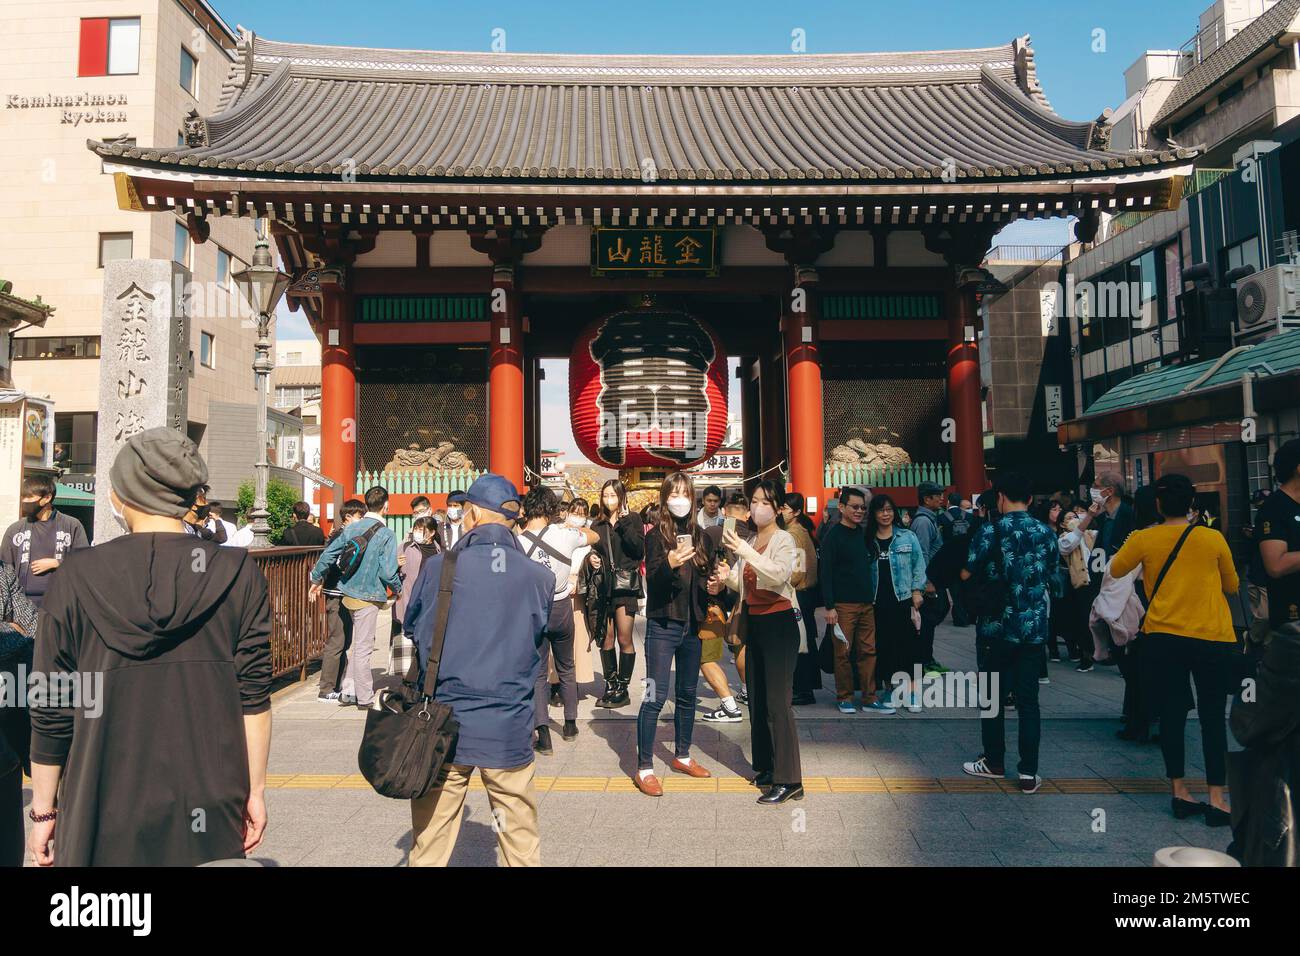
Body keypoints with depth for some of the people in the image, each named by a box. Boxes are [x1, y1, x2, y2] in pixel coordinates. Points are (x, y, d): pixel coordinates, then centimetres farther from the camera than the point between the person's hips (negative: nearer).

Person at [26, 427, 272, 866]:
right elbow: (253, 696, -7)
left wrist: (43, 811, 9)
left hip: (105, 818, 0)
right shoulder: (237, 574, -8)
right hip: (211, 812, 0)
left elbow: (50, 713, -3)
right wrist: (255, 791, 2)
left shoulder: (77, 577, -7)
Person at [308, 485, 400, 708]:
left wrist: (316, 580, 20)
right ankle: (364, 697, 13)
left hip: (348, 594, 6)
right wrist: (397, 589, 0)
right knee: (363, 648, 3)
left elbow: (328, 554, 7)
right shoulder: (387, 535, -15)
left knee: (358, 644, 20)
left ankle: (348, 690, 22)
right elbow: (388, 572, -19)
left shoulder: (351, 528, 3)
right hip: (368, 598, -6)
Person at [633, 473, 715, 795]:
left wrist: (713, 584, -7)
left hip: (692, 624, 5)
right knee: (655, 697, -5)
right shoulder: (657, 535, -7)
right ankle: (644, 768, 4)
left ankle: (682, 756, 31)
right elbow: (652, 580, -17)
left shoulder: (699, 534, 7)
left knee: (687, 694, 15)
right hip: (663, 625, -5)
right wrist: (669, 563, -37)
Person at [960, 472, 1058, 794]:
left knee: (991, 695, 11)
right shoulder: (1046, 532, 3)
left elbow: (966, 574, -10)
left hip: (997, 625, -3)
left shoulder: (991, 529, -10)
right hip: (1034, 628, 3)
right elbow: (1049, 577, 13)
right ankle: (1029, 773, 10)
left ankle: (994, 762, 22)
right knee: (1028, 700, 8)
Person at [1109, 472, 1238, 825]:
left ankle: (1179, 792, 18)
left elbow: (1115, 570, 12)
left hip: (1161, 637, 1)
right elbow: (1232, 586, 11)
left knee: (1171, 712, 10)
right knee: (1212, 717, 7)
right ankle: (1217, 798, 7)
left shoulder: (1144, 539, -4)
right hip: (1211, 637, 0)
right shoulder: (1213, 538, -3)